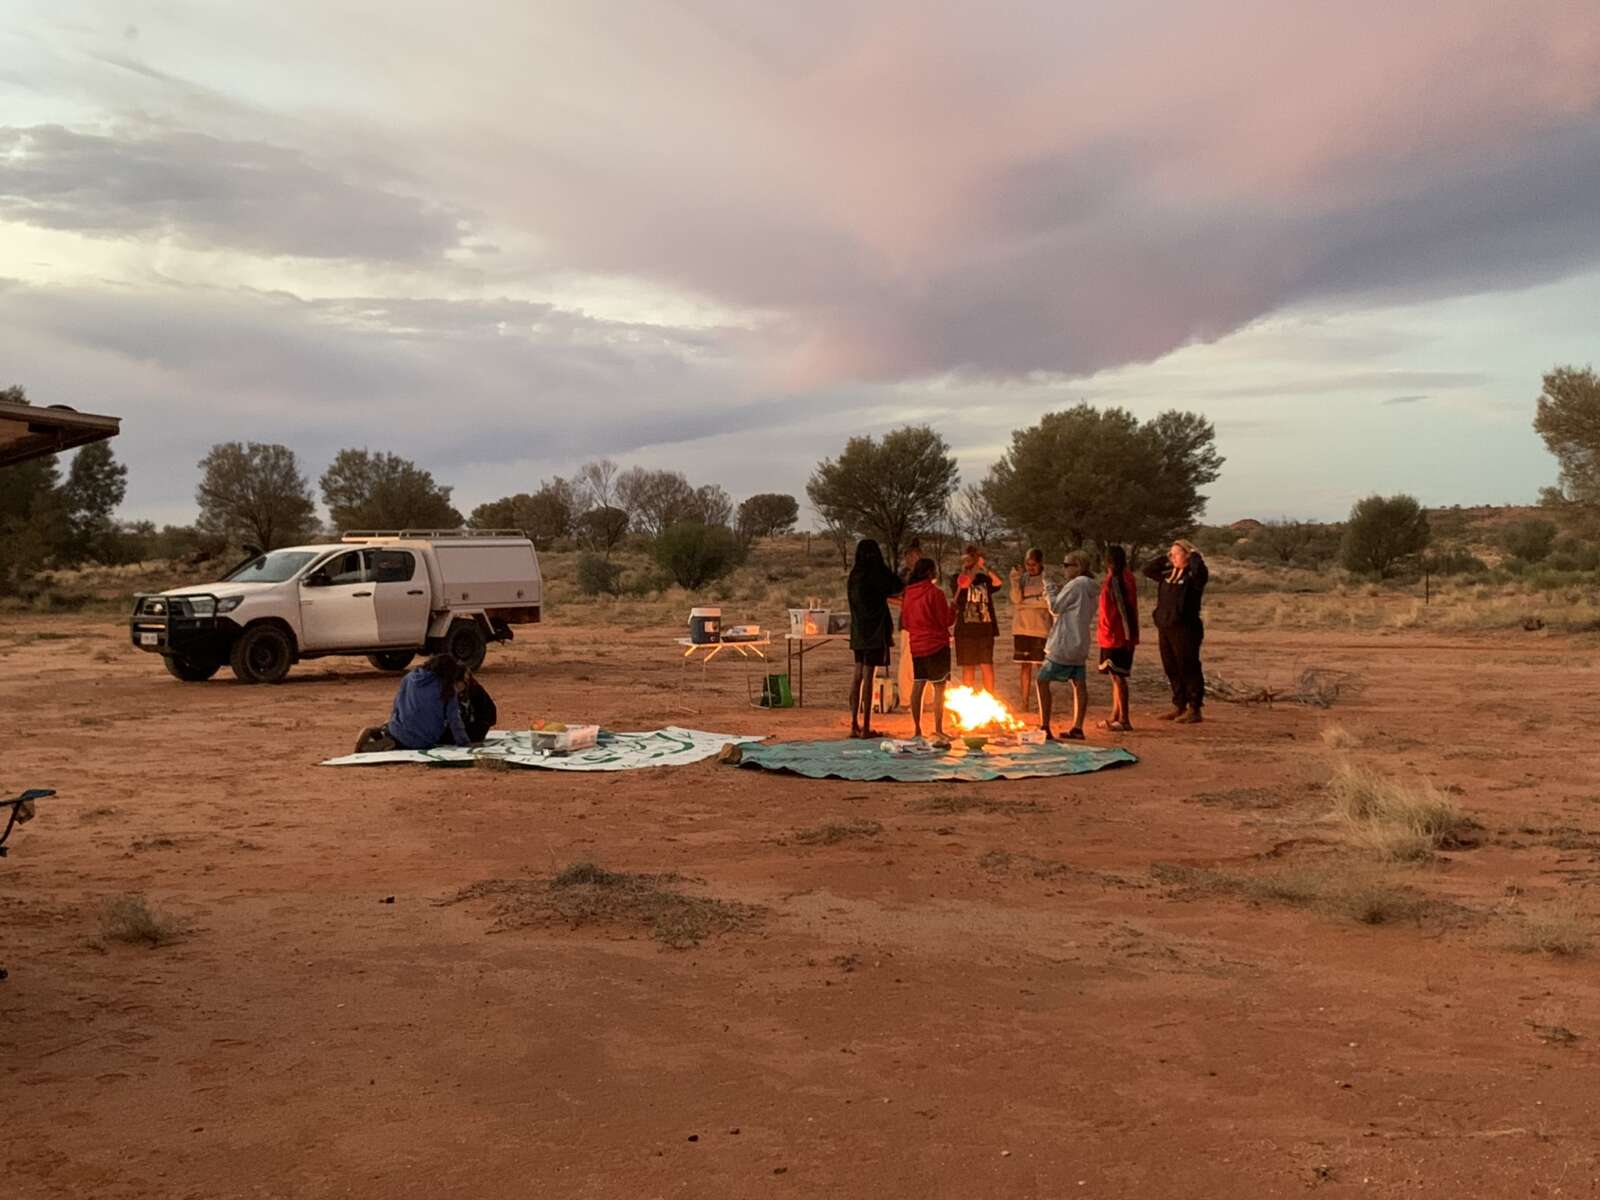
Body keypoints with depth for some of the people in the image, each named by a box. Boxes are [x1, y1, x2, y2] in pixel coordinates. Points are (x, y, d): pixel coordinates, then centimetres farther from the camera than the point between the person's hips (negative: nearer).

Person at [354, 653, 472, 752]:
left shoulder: (409, 678, 5)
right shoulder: (447, 690, -8)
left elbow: (396, 705, 13)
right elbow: (454, 721, -6)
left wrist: (389, 723, 27)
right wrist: (465, 743, 4)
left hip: (398, 735, 4)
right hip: (423, 745, -4)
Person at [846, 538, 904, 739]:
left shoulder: (855, 575, 8)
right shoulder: (876, 573, -12)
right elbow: (899, 588, -6)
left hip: (858, 631, 7)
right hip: (875, 631, -7)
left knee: (858, 675, 10)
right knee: (868, 677, -5)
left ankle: (854, 725, 13)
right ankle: (865, 727, -3)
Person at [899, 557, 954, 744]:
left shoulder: (908, 593, 7)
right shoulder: (934, 592, -13)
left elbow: (905, 622, 13)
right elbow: (946, 620, -10)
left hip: (916, 646, 6)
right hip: (936, 645, -6)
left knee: (917, 686, 11)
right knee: (939, 687, -4)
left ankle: (917, 730, 16)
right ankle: (938, 732, -8)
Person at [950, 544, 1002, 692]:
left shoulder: (984, 579, 10)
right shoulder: (957, 578, 3)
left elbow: (997, 582, -9)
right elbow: (966, 583, -18)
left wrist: (984, 568, -10)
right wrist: (975, 567, -11)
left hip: (985, 629, 1)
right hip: (965, 629, -1)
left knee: (987, 666, -2)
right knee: (968, 667, 5)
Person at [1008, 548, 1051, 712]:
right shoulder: (1022, 578, 9)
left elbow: (1047, 602, -12)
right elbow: (1016, 599, -3)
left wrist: (1025, 603, -9)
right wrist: (1015, 580, -14)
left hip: (1040, 628, -4)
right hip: (1021, 628, 4)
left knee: (1041, 667, -1)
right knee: (1024, 666, 6)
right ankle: (1025, 704, 11)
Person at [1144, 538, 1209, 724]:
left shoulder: (1192, 576, -8)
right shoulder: (1168, 574, 15)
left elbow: (1201, 572, -31)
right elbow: (1148, 569, 25)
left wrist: (1194, 555, -13)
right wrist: (1164, 558, 15)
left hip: (1185, 629, -8)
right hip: (1165, 628, 8)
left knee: (1189, 669, -4)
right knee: (1172, 670, 13)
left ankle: (1194, 710, 1)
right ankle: (1179, 707, 24)